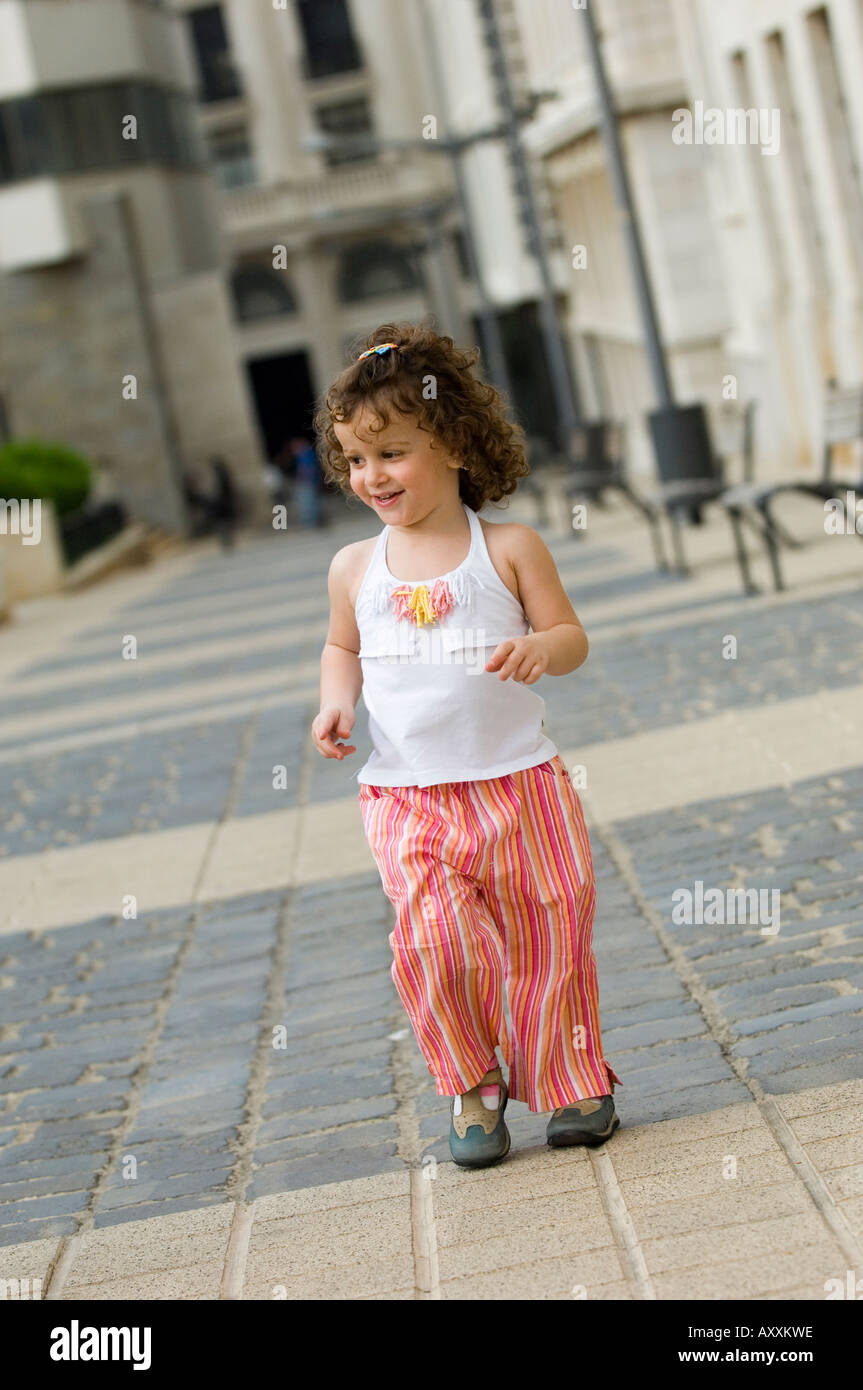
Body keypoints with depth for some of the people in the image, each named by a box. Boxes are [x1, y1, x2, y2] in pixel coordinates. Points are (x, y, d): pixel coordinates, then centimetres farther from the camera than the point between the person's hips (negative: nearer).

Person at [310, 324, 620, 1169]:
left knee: (548, 937, 5)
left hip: (518, 784, -1)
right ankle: (471, 1085, 11)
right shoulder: (356, 568, 6)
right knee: (437, 941, -12)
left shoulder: (509, 549, -2)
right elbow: (342, 648, 21)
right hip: (405, 798, 1)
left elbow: (571, 637, 1)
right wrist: (336, 703, 2)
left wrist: (539, 648, -21)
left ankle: (568, 1078, 26)